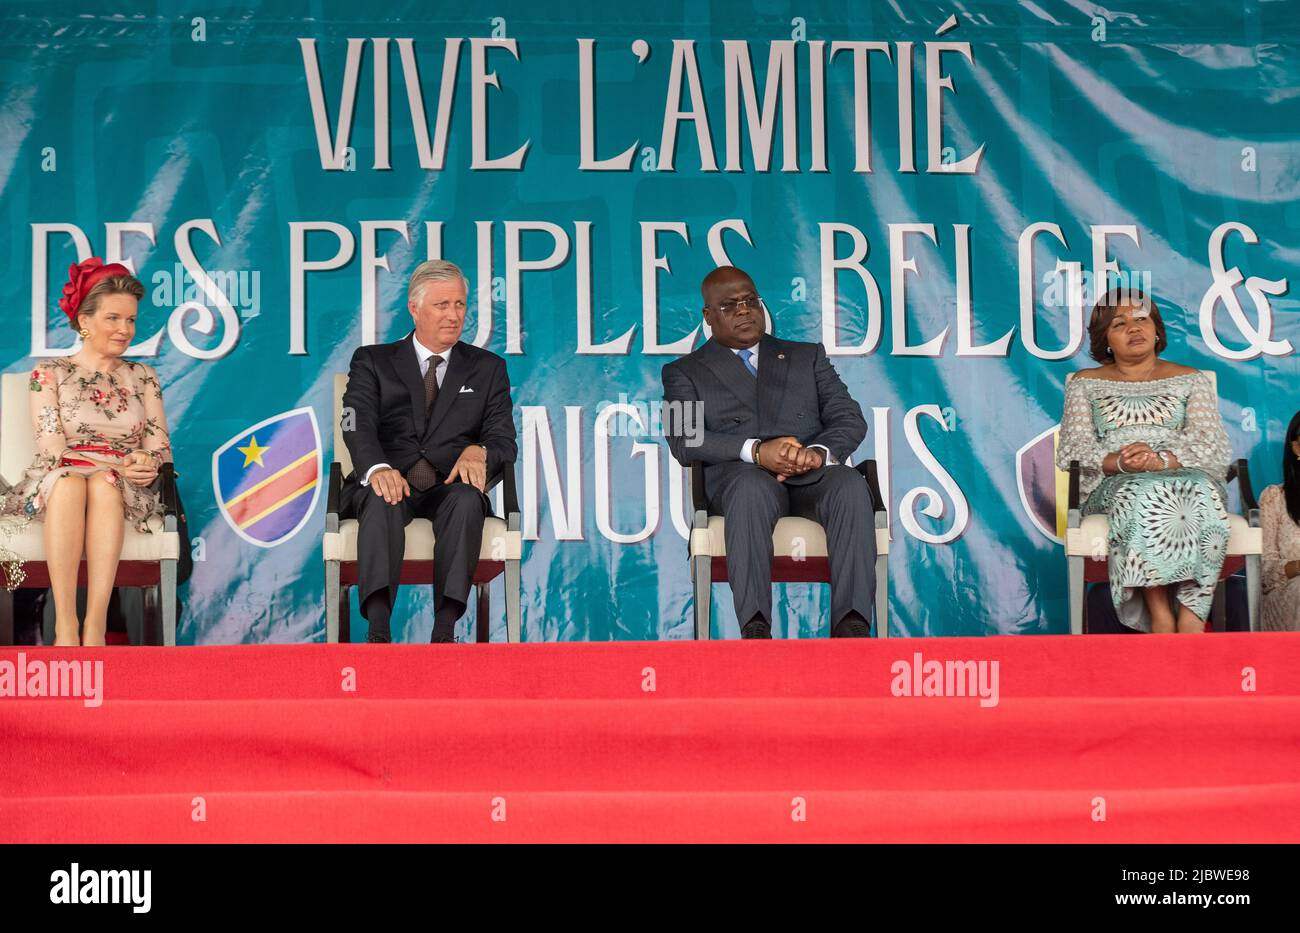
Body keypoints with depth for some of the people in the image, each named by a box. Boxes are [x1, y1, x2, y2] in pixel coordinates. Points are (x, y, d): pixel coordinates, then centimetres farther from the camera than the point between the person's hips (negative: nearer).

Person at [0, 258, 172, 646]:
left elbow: (160, 448, 9)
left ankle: (95, 626, -44)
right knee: (68, 481, -37)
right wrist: (120, 465, -17)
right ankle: (65, 626, -43)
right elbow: (52, 450, -4)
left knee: (103, 484, -35)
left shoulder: (143, 377, 17)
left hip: (126, 493, 1)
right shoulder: (50, 373, 8)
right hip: (56, 487, -1)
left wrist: (147, 466, -16)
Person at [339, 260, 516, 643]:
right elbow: (358, 423, -2)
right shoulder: (372, 361, 16)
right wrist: (378, 468, -25)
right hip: (387, 481, -1)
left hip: (450, 486, 1)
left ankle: (445, 631, -45)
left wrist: (479, 451, -17)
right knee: (382, 500, -36)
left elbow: (504, 439, 10)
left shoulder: (488, 368, 20)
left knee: (467, 499, -34)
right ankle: (378, 631, -49)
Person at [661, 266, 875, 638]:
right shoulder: (685, 371, 19)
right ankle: (755, 627, -45)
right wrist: (756, 451, -16)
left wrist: (819, 451, -11)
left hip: (811, 473, 2)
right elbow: (684, 441, 1)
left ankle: (851, 623, -42)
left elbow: (850, 419, 14)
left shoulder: (807, 356, 27)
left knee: (852, 485, -34)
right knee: (753, 488, -40)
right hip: (739, 473, -2)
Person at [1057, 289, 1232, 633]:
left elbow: (1213, 445, 5)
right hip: (1113, 485, -1)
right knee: (1142, 493, -38)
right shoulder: (1085, 384, 19)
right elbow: (1072, 449, 5)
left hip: (1186, 478, 1)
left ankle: (1191, 620, -42)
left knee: (1203, 493, -37)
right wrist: (1119, 462, -17)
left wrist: (1162, 460, -16)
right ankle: (1160, 617, -40)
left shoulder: (1191, 381, 19)